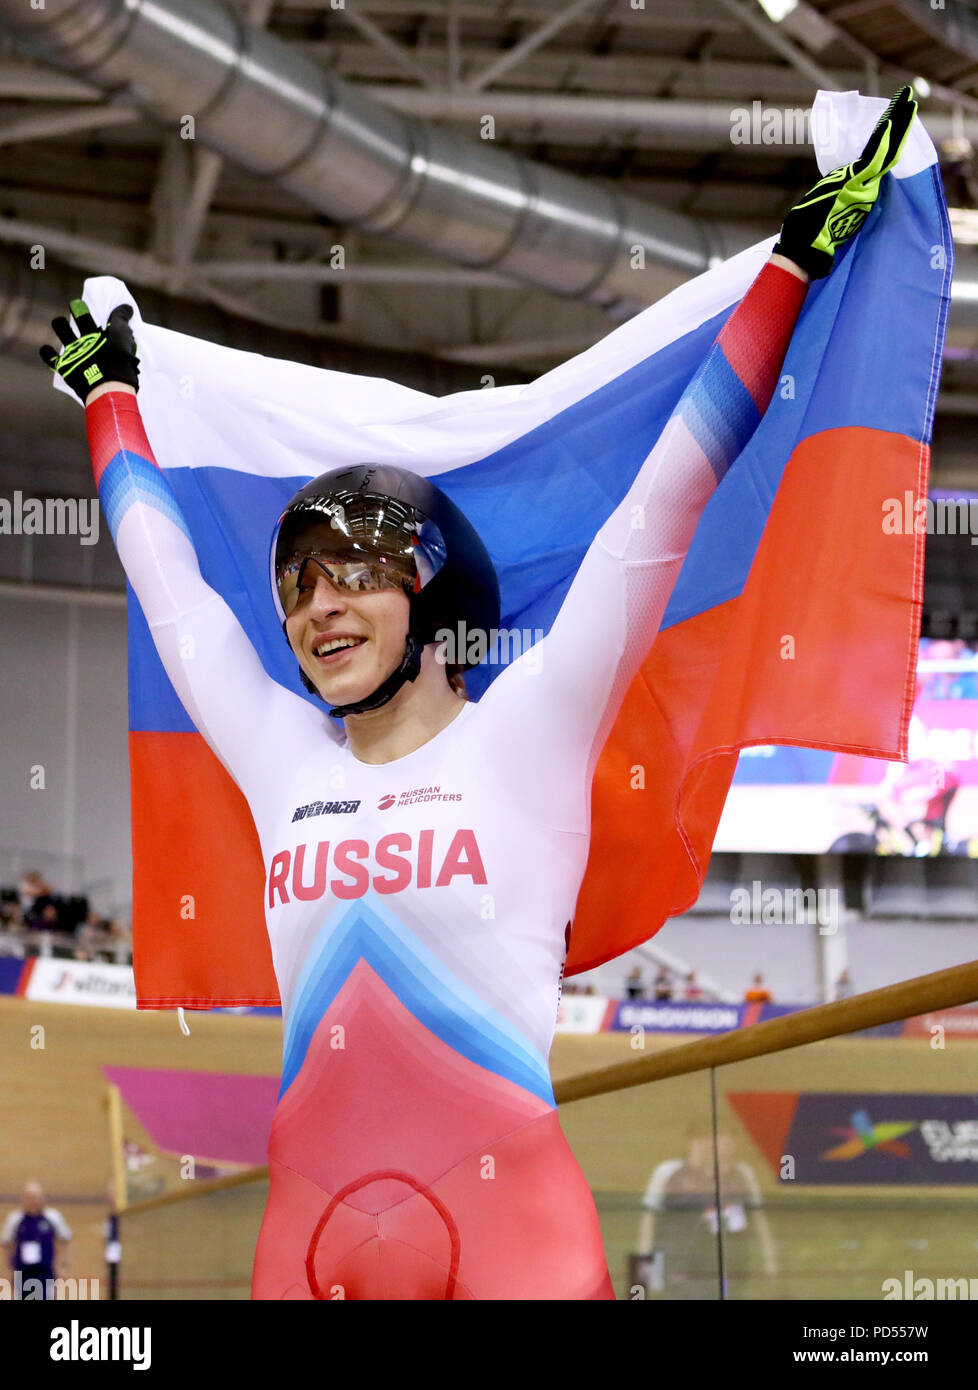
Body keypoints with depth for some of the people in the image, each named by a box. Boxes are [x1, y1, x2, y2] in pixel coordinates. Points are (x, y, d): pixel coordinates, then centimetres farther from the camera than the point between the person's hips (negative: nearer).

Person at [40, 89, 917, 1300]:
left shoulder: (526, 734, 3)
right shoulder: (281, 758, 13)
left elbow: (654, 517, 4)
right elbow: (172, 588, 27)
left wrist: (799, 260, 6)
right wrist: (107, 395, 40)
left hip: (505, 1212, -4)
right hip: (310, 1228, 4)